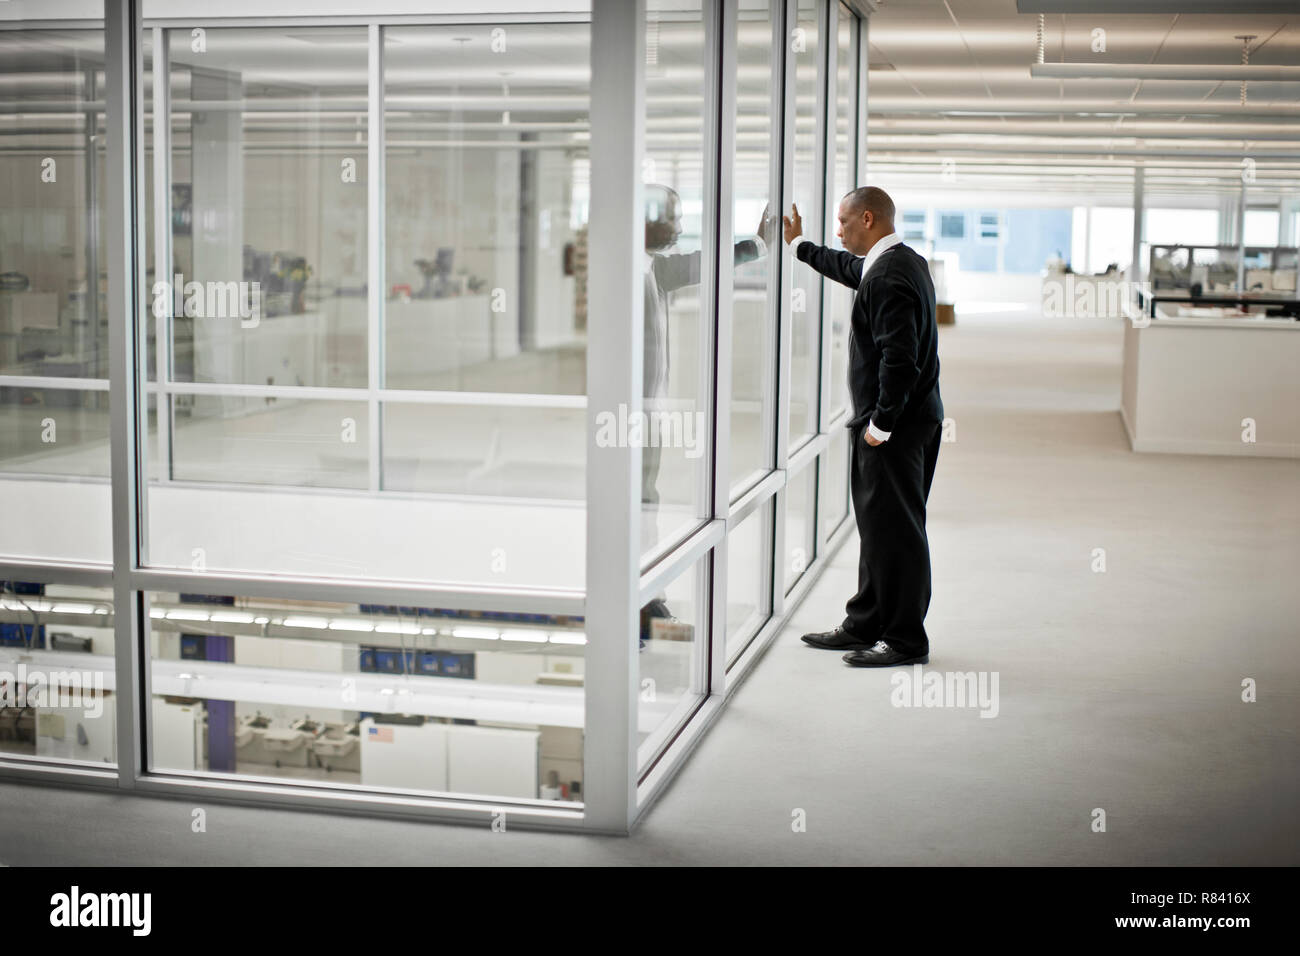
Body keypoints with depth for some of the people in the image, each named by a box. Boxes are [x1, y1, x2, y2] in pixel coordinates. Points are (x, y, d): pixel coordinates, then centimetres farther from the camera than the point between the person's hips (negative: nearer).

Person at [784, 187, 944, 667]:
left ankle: (906, 639, 6)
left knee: (894, 529, -3)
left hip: (897, 426, -11)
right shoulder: (904, 261, 13)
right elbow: (849, 269, 34)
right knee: (877, 525, 17)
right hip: (906, 418, 11)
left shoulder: (889, 276, -21)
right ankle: (865, 625, 27)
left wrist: (881, 423, -21)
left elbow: (900, 358, -27)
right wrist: (799, 244, 45)